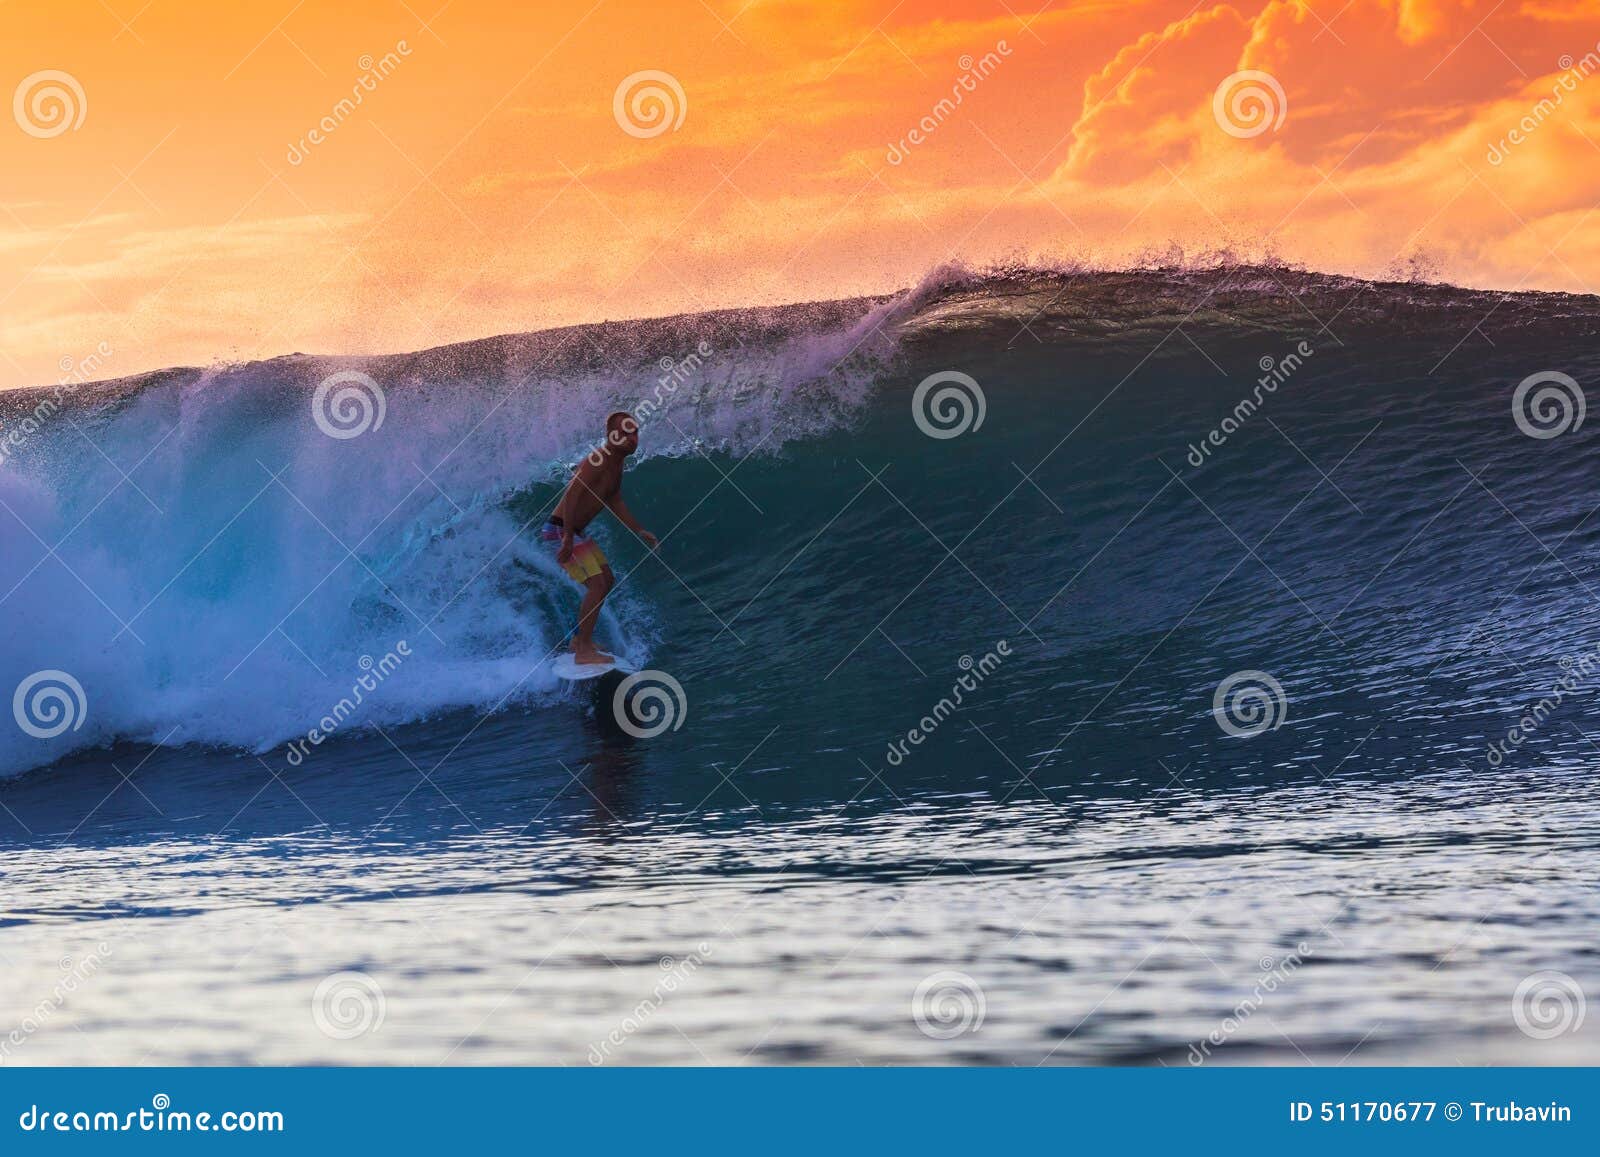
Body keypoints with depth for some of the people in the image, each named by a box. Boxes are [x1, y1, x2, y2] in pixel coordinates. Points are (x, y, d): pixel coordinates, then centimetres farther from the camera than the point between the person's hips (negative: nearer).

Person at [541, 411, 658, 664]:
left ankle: (579, 639, 28)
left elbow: (615, 503, 24)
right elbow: (571, 496, -29)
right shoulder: (598, 461, -22)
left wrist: (640, 532, 20)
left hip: (575, 532, 11)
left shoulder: (616, 465, 11)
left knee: (607, 580, 19)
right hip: (560, 530, -11)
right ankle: (583, 651, -13)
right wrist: (567, 540, -33)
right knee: (597, 585, -16)